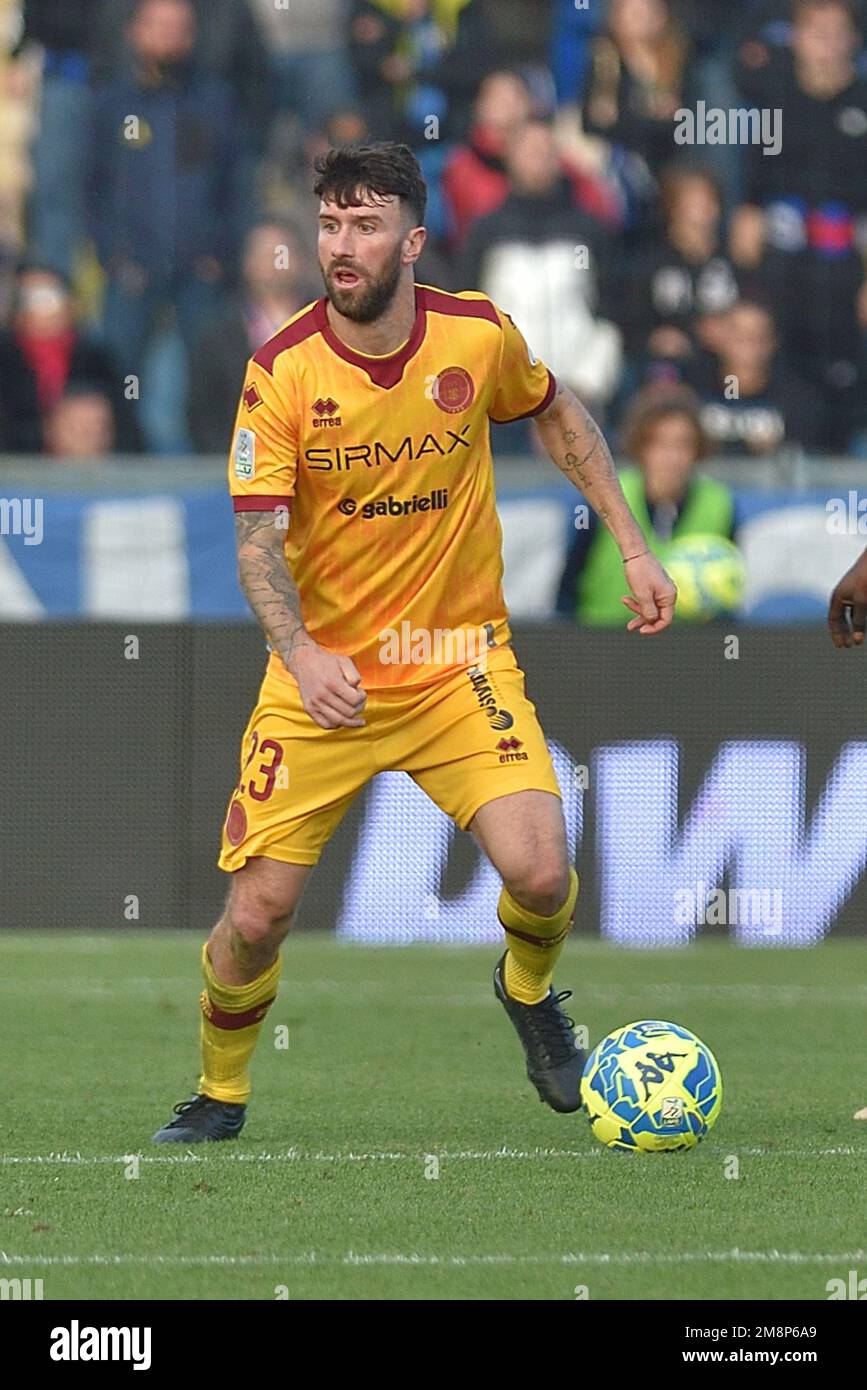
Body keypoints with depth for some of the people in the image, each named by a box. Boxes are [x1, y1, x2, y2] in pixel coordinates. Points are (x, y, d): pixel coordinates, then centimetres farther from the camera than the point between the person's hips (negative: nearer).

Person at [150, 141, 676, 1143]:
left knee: (540, 872, -17)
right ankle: (220, 1095, 23)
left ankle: (529, 993, 19)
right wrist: (304, 657, -36)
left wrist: (632, 547, 13)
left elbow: (556, 414, 15)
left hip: (459, 663, 1)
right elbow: (257, 543, -18)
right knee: (257, 914, -5)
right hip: (323, 674, -1)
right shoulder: (281, 372, -14)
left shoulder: (480, 336, -7)